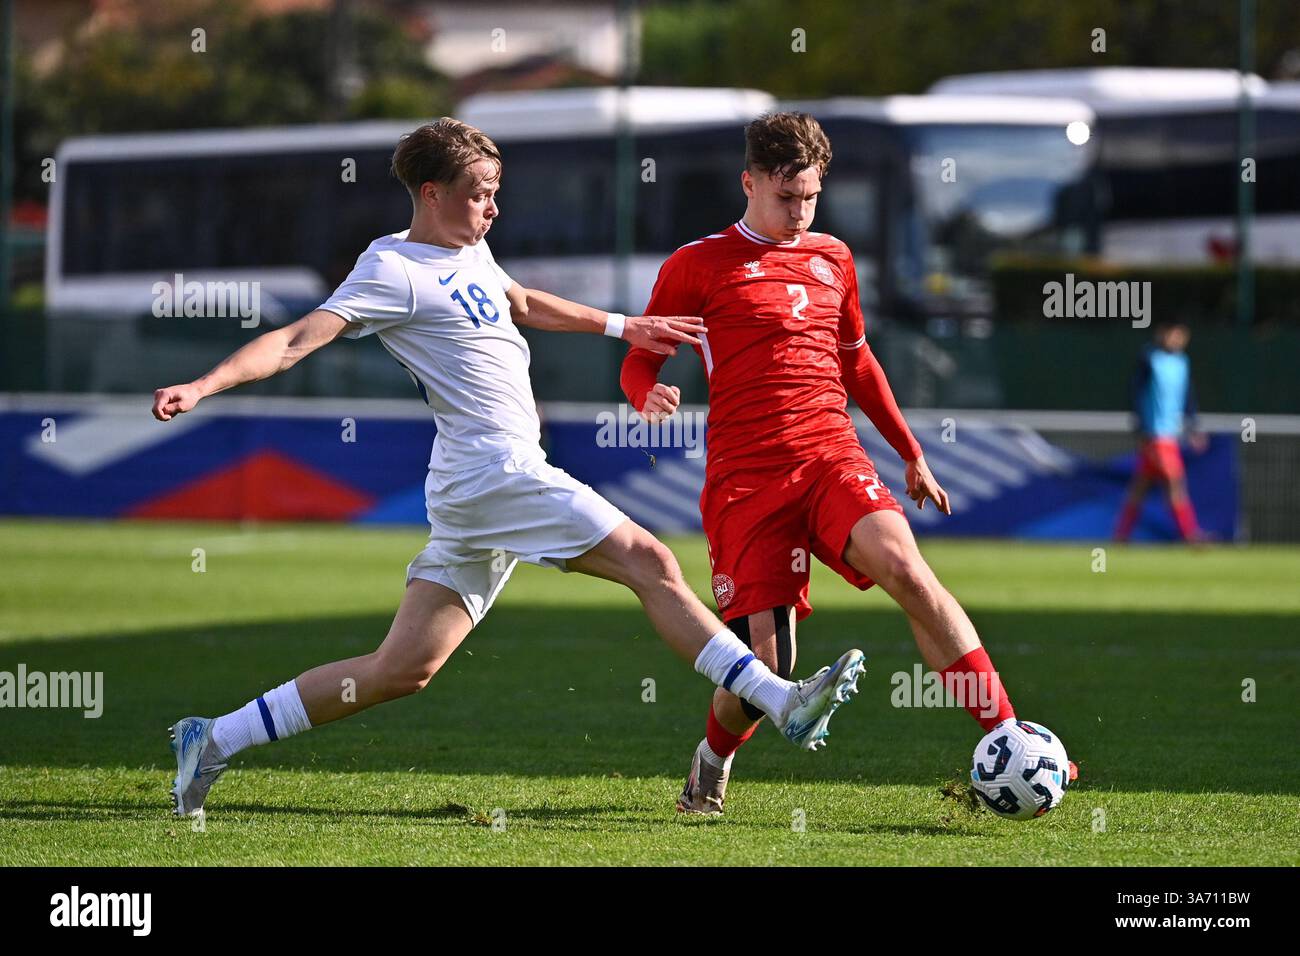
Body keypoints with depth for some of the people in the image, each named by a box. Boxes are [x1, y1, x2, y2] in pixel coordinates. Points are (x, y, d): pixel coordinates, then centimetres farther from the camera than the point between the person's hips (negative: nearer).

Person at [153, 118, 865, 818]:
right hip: (498, 468, -10)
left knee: (402, 669, 5)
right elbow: (297, 341, -16)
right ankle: (783, 704, -10)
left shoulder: (469, 253, 18)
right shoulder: (394, 271, -10)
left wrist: (624, 327, 40)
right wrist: (202, 387, -28)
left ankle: (213, 742, 5)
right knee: (649, 561, -10)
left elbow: (521, 305, 37)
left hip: (471, 494, 10)